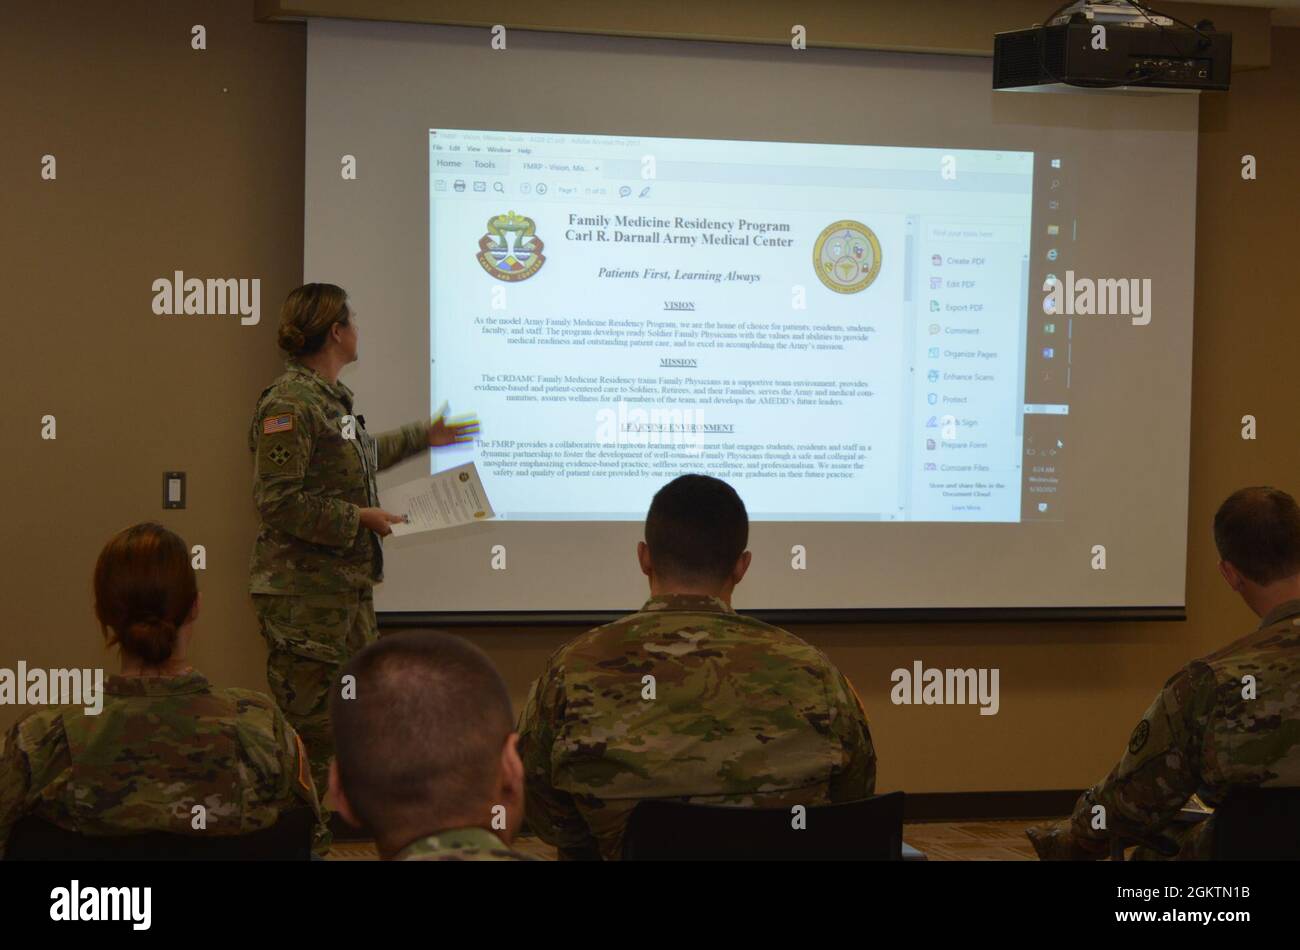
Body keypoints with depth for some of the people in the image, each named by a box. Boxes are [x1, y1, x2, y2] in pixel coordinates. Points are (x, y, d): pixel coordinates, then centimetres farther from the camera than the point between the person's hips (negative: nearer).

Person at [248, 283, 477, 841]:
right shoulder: (288, 403, -17)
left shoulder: (332, 398, 15)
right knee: (308, 722, -4)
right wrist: (358, 519, -16)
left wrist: (423, 437, 42)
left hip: (349, 586, 10)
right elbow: (277, 500, -22)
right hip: (304, 592, -10)